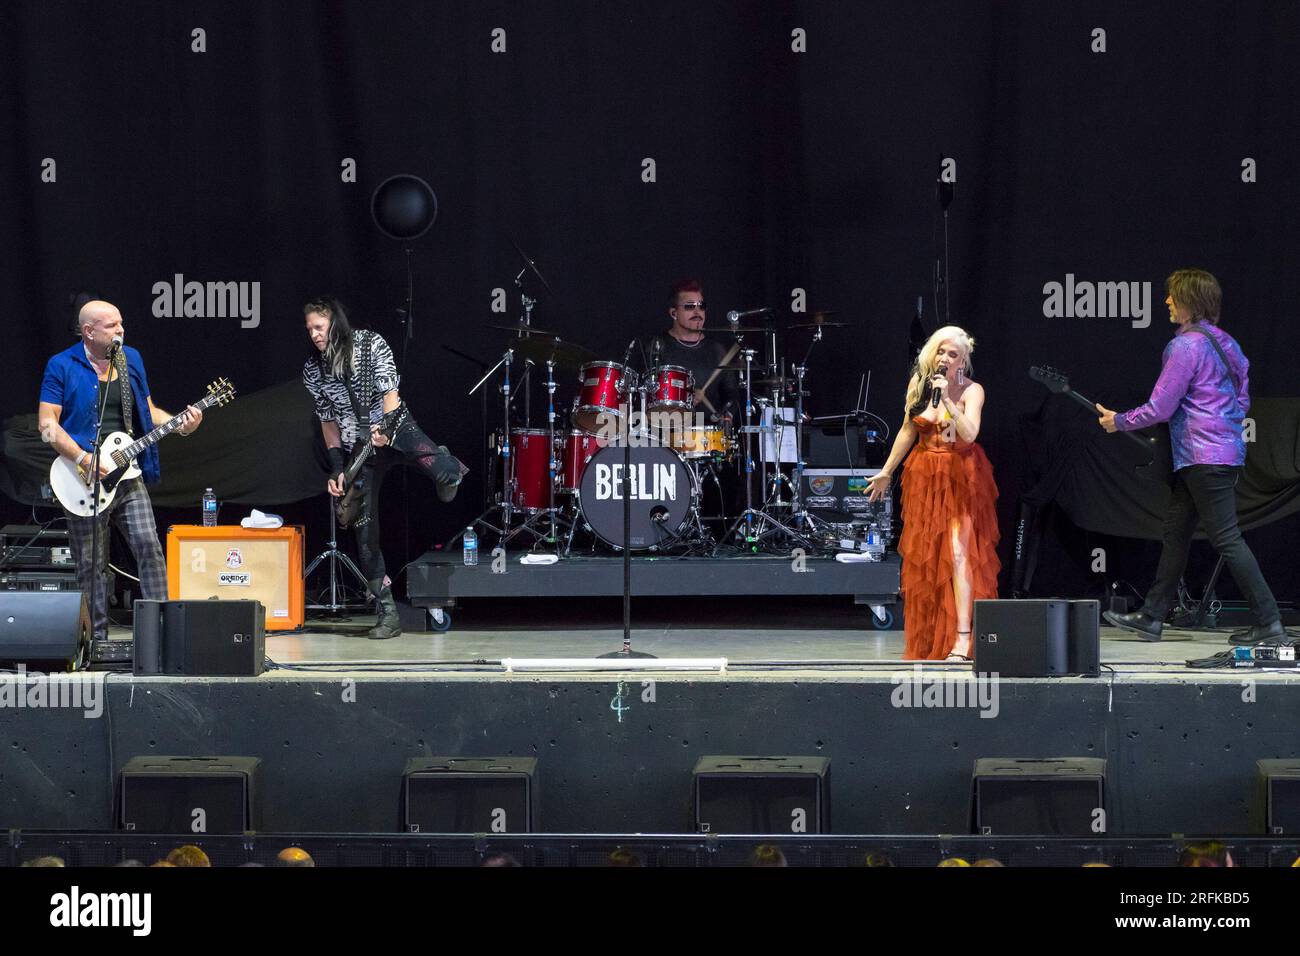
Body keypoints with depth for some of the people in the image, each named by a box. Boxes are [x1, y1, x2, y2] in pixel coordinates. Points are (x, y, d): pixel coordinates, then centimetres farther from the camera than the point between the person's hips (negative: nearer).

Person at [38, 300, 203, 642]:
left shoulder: (131, 359, 11)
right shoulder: (62, 366, -4)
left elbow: (148, 411, 18)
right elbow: (47, 424, -9)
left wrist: (180, 425, -1)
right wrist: (83, 459, -18)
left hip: (128, 476, 4)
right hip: (85, 482, -3)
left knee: (148, 545, -10)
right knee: (90, 563, 2)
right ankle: (97, 637, 9)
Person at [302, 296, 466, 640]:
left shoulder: (371, 345, -8)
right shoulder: (313, 370, 2)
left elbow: (390, 392, -12)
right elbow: (328, 421, 9)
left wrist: (384, 430, -29)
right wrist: (336, 469, 3)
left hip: (395, 429, -3)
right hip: (358, 449, 3)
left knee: (444, 475, -32)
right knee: (364, 531, -6)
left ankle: (445, 467, 9)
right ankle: (388, 614, 1)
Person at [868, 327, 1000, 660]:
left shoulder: (971, 391, -8)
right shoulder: (918, 385, 4)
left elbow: (969, 434, -23)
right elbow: (908, 430, 15)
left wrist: (947, 400, -29)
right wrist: (886, 472, 20)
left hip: (960, 478, -5)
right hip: (924, 477, 5)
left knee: (958, 552, -17)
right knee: (923, 558, 7)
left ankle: (962, 637, -22)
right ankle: (928, 641, 17)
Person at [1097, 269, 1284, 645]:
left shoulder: (1185, 346, -15)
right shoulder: (1224, 342, 14)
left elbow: (1159, 408, -14)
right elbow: (1242, 399, 21)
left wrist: (1119, 421, 2)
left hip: (1204, 457, -10)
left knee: (1227, 539, -10)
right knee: (1175, 533, 15)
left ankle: (1269, 623, -12)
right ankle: (1151, 616, 20)